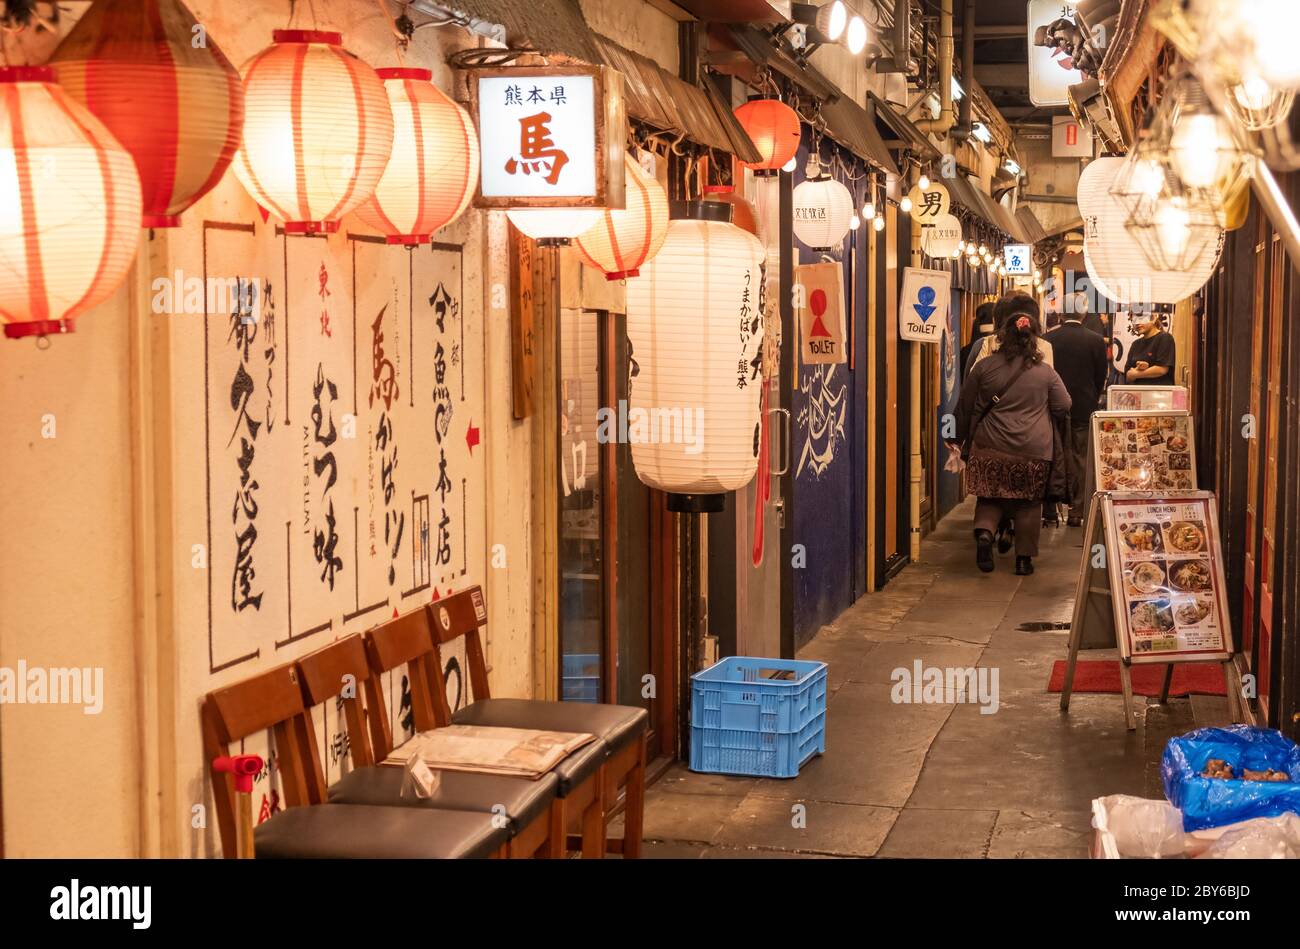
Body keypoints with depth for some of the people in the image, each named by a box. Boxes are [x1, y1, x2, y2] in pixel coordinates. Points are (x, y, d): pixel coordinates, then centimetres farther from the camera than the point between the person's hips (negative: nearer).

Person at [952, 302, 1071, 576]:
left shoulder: (984, 367, -2)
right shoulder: (1045, 372, -4)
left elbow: (966, 406, 6)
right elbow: (1064, 407, 4)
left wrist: (961, 437, 20)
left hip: (990, 446, 1)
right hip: (1033, 450, 0)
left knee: (989, 497, 14)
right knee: (1029, 503, 11)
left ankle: (984, 532, -13)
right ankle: (1024, 558, 14)